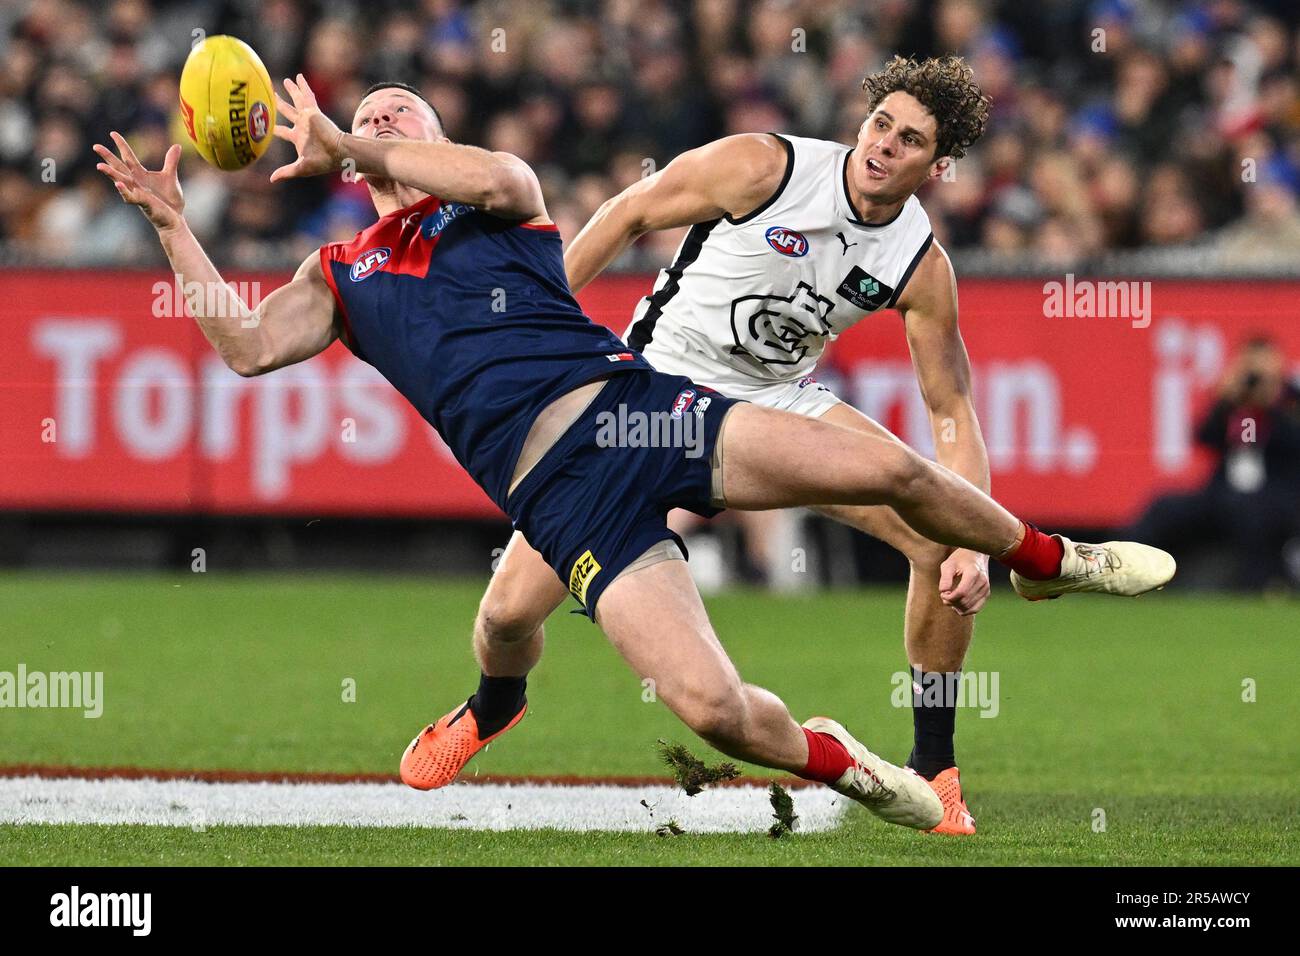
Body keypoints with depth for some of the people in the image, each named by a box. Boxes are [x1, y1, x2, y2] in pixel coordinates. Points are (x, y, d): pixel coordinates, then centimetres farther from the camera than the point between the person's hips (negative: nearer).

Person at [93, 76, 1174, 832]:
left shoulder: (491, 199, 17)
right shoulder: (343, 275, 21)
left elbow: (500, 175, -8)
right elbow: (247, 346, 8)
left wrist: (348, 144, -2)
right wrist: (173, 225, 2)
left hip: (634, 401, 0)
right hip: (557, 490, 0)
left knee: (888, 468, -14)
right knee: (711, 706, -21)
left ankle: (1049, 560, 15)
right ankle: (840, 764, 11)